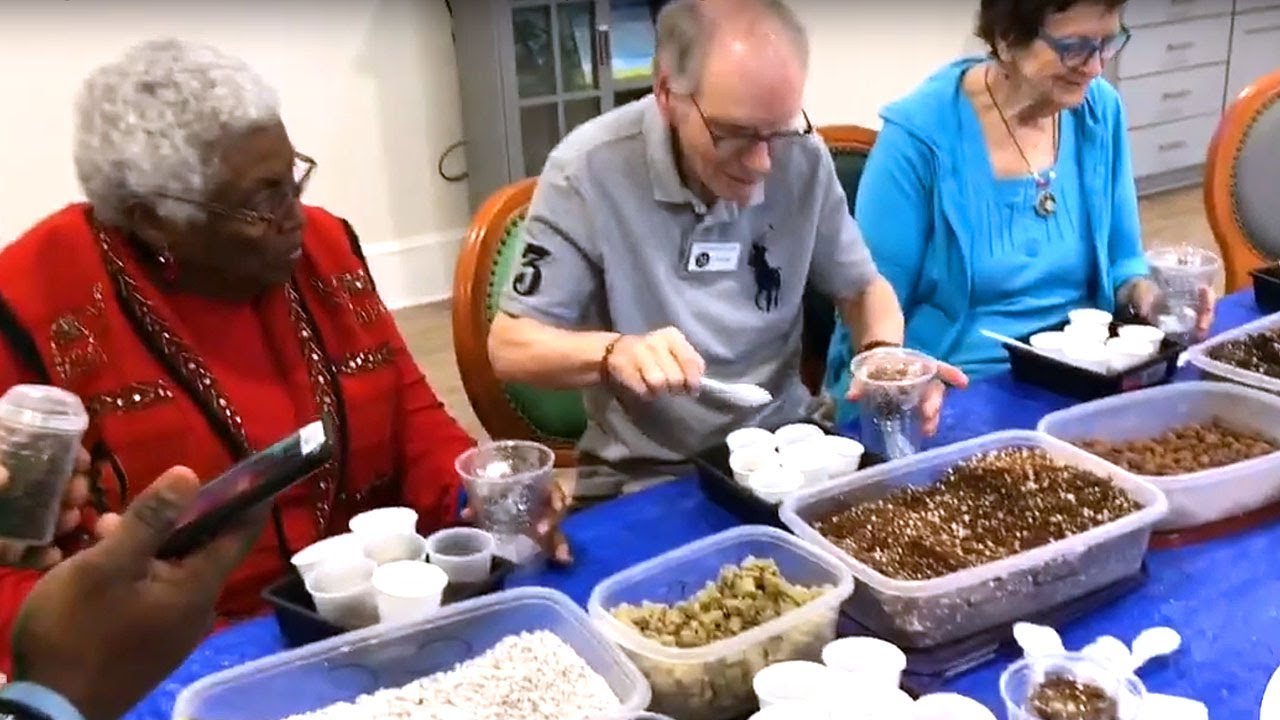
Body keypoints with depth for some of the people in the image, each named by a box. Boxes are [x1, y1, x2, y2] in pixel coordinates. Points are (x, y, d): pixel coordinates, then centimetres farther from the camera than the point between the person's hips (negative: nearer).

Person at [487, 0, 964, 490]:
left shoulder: (803, 158, -5)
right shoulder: (589, 171, -16)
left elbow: (861, 286, 9)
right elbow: (509, 346, -10)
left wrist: (885, 355, -12)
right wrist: (613, 352, -28)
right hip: (644, 472, -2)